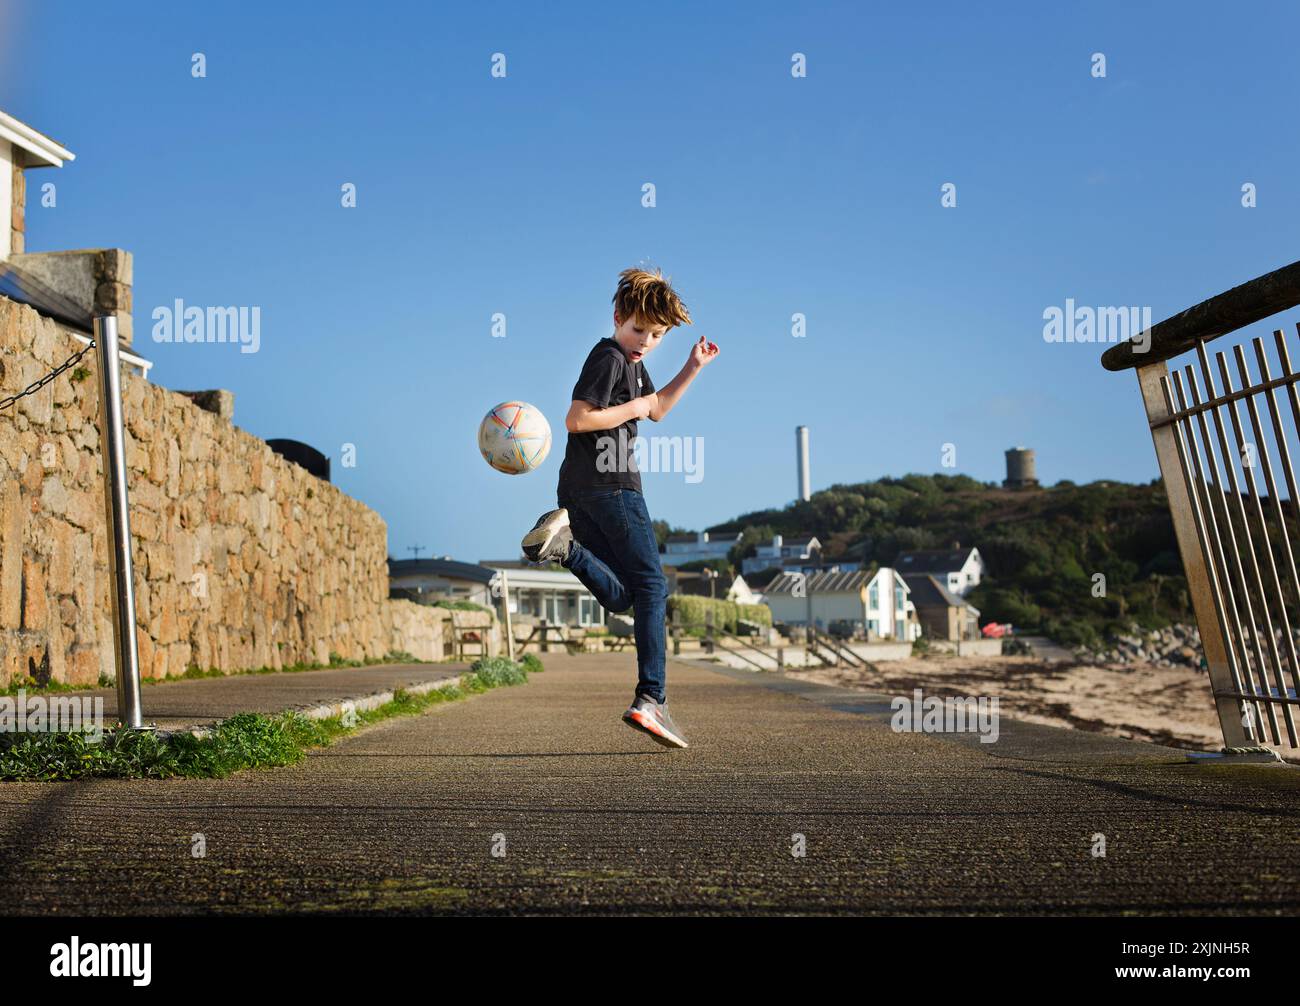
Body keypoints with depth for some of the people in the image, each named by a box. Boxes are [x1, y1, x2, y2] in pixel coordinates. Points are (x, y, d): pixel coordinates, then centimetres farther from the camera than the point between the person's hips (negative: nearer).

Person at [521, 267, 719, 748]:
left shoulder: (632, 361, 21)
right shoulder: (608, 357, -9)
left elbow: (655, 410, 33)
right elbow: (576, 419, -18)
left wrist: (692, 368, 24)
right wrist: (631, 408, -10)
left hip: (577, 491, 10)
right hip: (610, 486, -10)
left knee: (618, 597, 8)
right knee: (650, 587, -5)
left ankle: (566, 543, -15)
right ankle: (651, 700, -10)